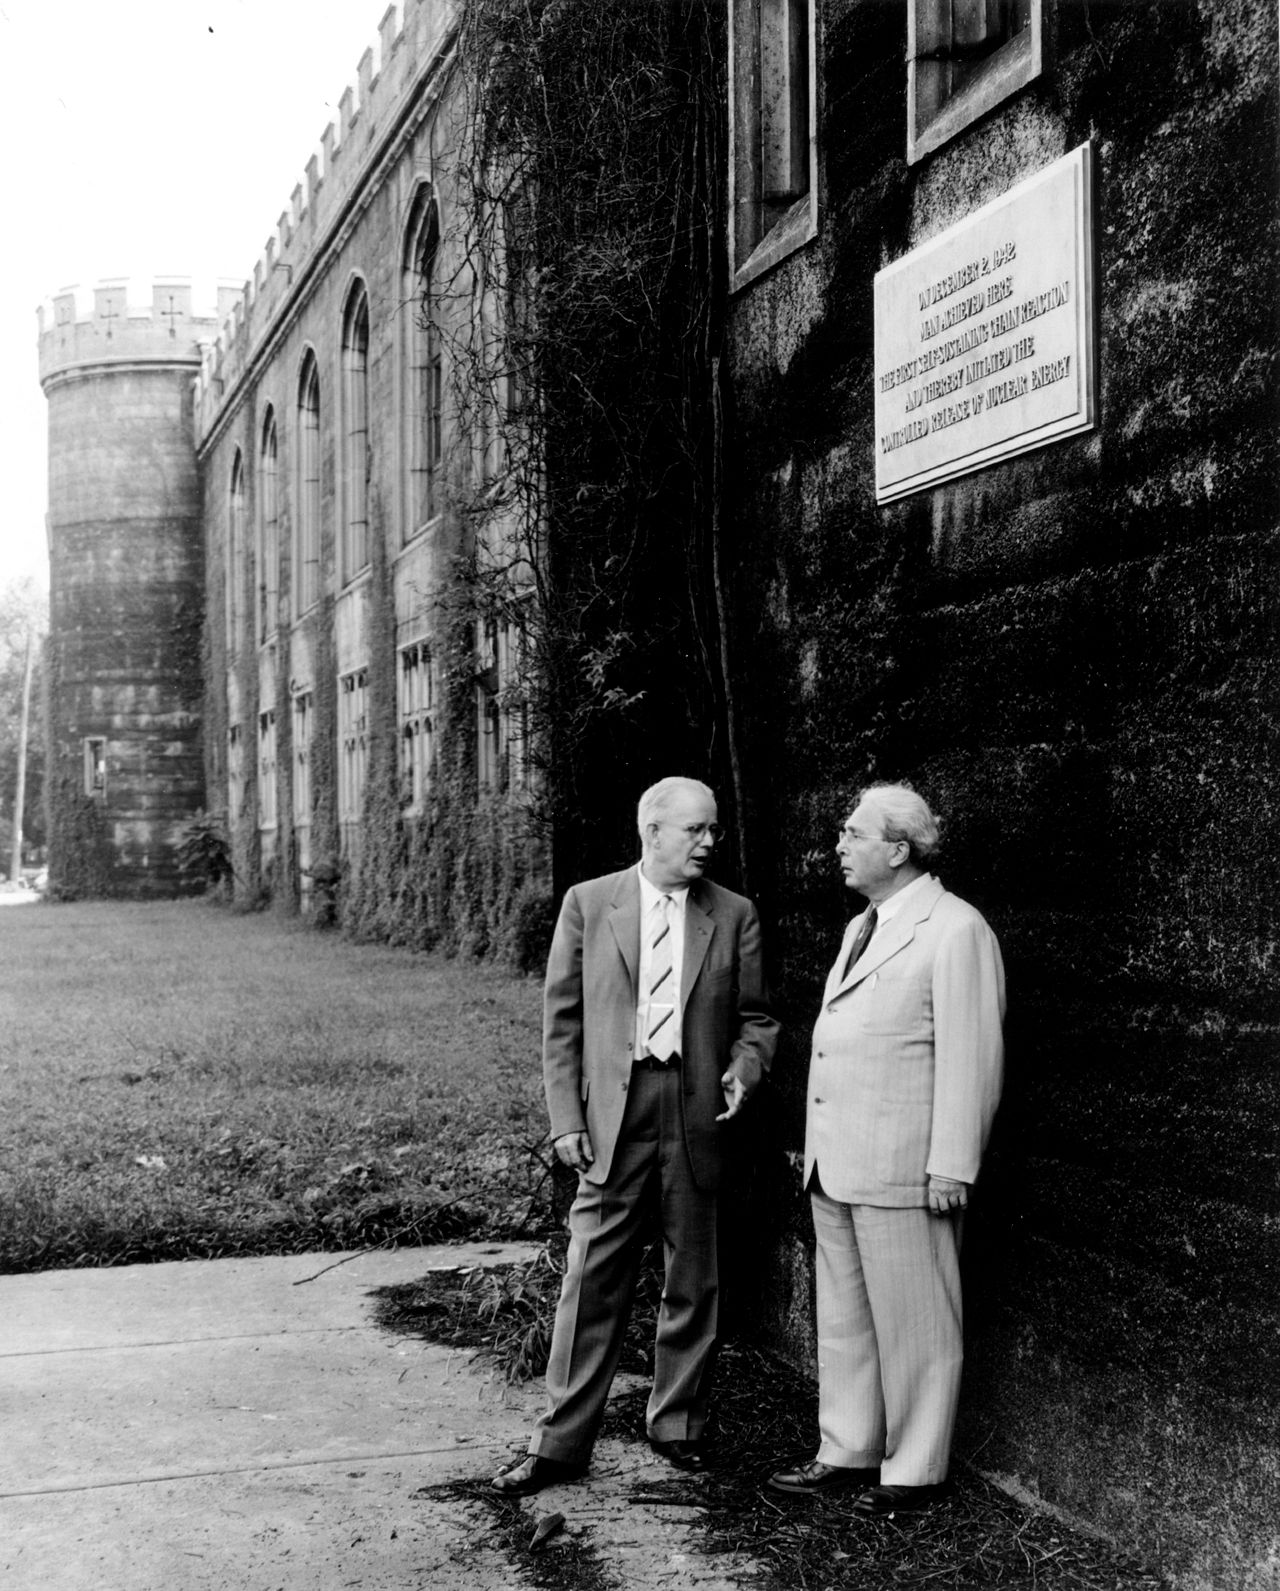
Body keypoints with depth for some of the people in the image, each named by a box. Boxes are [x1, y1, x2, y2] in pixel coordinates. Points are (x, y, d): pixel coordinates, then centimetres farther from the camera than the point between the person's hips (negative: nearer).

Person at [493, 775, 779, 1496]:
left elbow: (756, 1018, 11)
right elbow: (561, 1018, 4)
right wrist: (566, 1117, -2)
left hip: (698, 1110, 2)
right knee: (594, 1278, 0)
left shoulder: (734, 915, 7)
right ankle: (563, 1440, 9)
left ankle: (678, 1425, 26)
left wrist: (743, 1071, -10)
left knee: (693, 1279, 10)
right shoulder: (588, 903, 4)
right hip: (613, 1111, -1)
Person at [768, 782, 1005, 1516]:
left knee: (912, 1324, 3)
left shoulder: (955, 931, -11)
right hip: (836, 1166, 9)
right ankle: (848, 1453, 27)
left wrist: (952, 1167, -18)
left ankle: (916, 1471, 14)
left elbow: (971, 1058, -15)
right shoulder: (862, 927, 18)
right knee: (844, 1318, 16)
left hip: (903, 1170, -9)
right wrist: (821, 1150, 18)